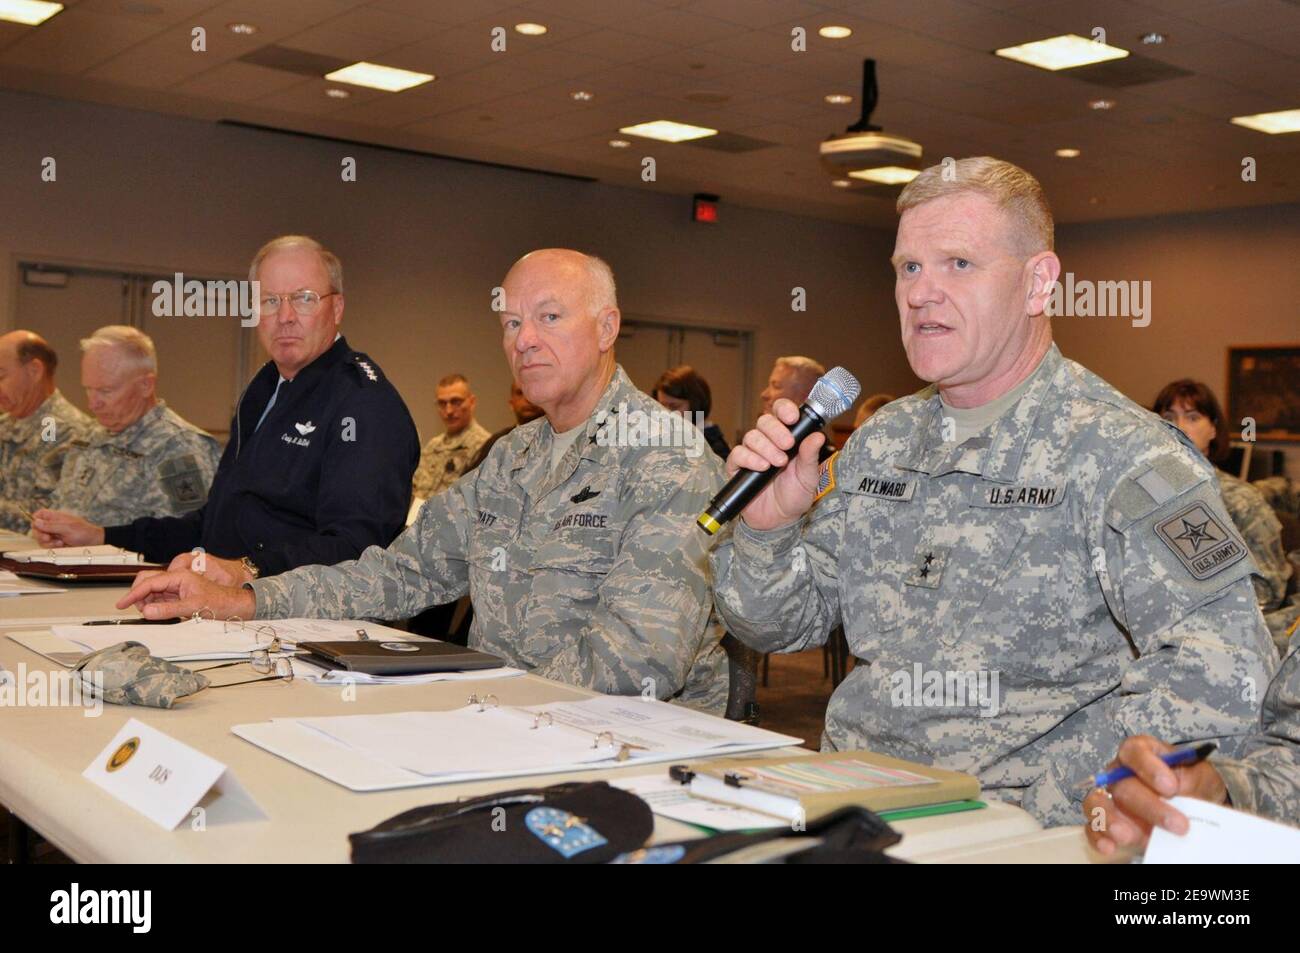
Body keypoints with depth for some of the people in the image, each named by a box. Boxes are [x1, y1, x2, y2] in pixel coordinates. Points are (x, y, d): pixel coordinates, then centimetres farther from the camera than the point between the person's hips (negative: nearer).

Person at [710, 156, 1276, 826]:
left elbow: (1223, 675, -20)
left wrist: (1019, 800, -22)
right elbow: (774, 626, 16)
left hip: (1015, 830, -5)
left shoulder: (1116, 454, -10)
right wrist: (768, 525, -4)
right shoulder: (882, 441, 11)